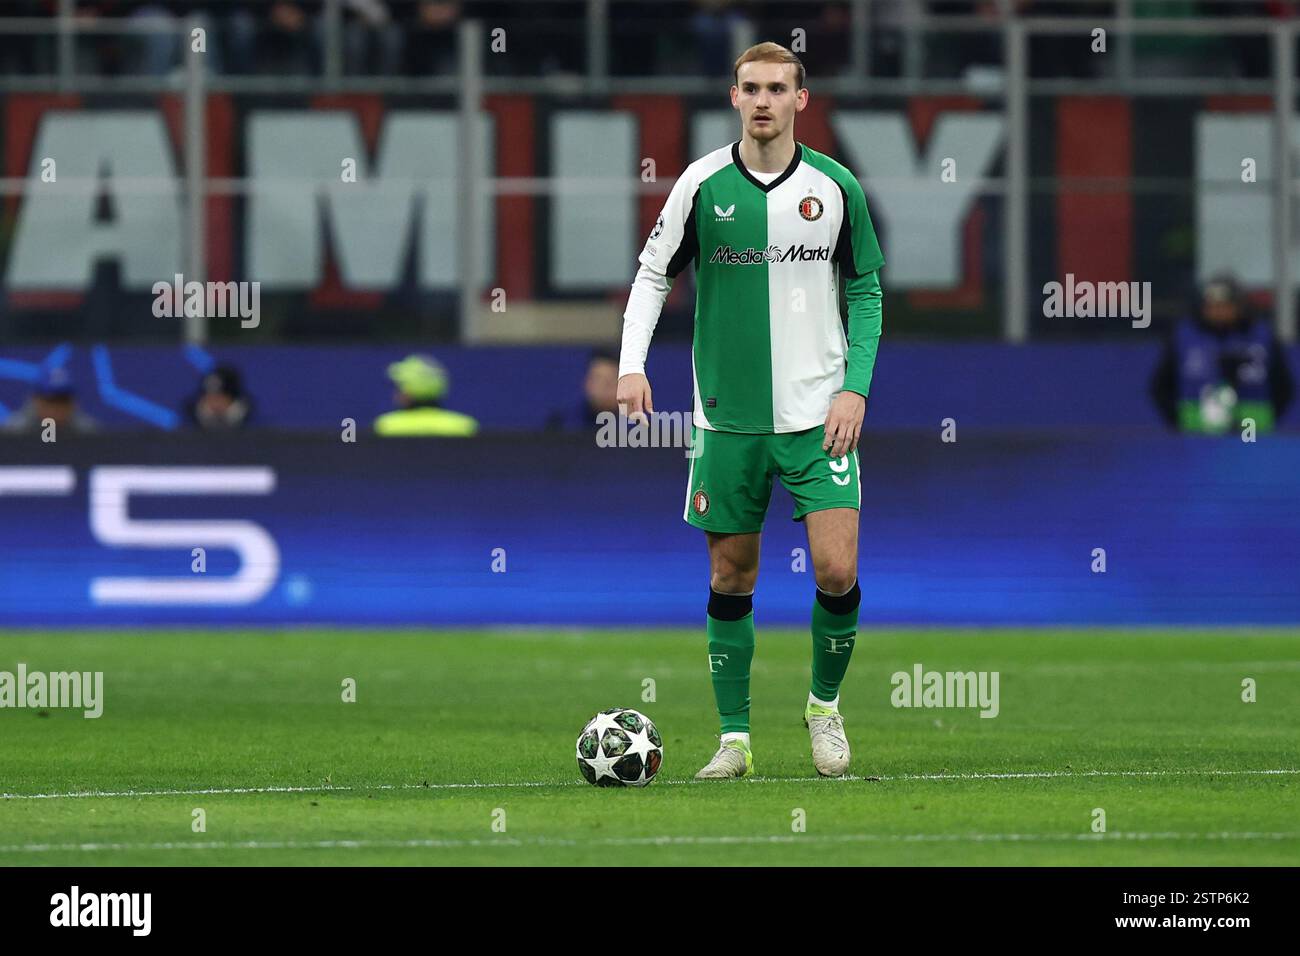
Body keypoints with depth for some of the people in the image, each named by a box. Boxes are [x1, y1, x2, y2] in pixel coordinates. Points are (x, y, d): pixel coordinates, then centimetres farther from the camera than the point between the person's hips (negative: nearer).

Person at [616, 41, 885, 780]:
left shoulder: (835, 187, -1)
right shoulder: (704, 184, -2)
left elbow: (866, 289, 6)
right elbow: (654, 272, 6)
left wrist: (856, 386, -3)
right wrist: (632, 363, -7)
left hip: (817, 413, -1)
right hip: (728, 415, 1)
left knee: (838, 571, -10)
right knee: (731, 577, 5)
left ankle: (826, 704, 15)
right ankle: (735, 738, 15)